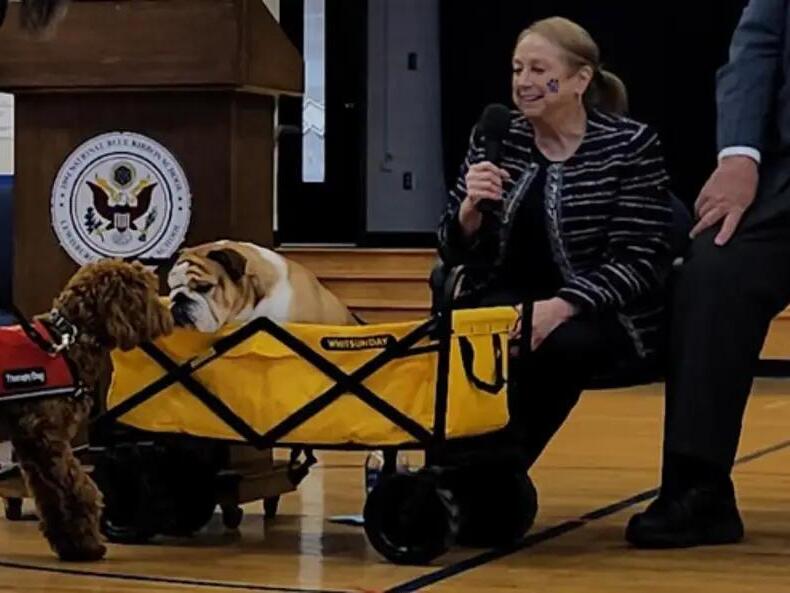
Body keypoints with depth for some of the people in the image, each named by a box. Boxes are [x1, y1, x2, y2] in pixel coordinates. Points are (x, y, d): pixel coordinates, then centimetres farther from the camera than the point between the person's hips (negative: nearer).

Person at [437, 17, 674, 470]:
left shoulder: (631, 145, -7)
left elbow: (639, 262, -12)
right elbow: (456, 253, 5)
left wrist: (561, 307, -27)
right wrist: (470, 208, -18)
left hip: (602, 314, -3)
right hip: (507, 304, 3)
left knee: (556, 345, -35)